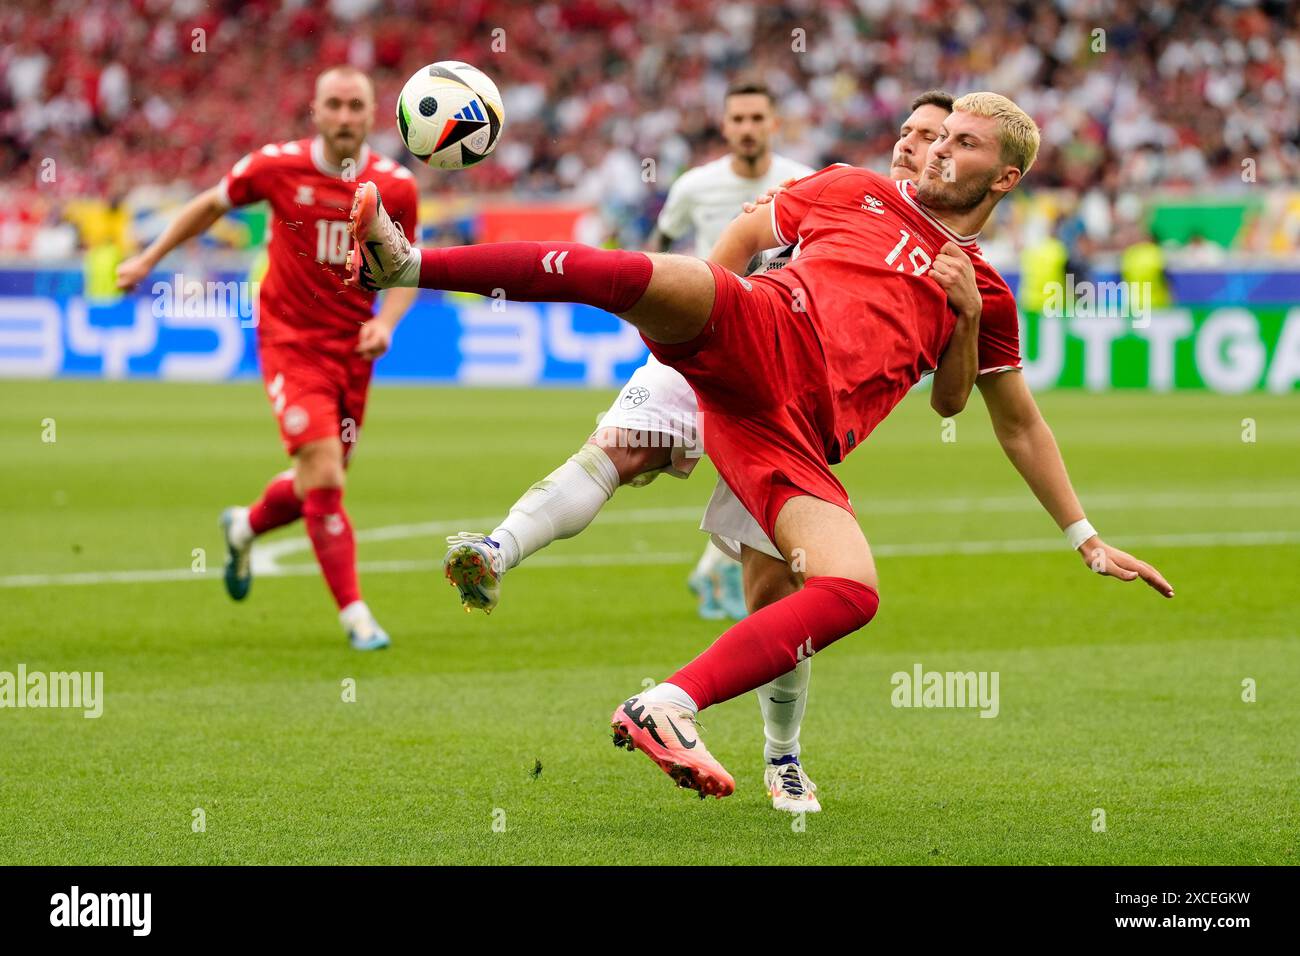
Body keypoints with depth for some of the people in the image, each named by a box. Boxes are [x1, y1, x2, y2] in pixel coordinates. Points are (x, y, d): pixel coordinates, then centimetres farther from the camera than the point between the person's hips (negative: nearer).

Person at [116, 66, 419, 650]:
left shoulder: (396, 187, -7)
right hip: (289, 342, -3)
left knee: (321, 484, 12)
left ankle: (245, 526, 46)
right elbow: (212, 205, 8)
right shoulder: (276, 167, -11)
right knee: (323, 476, -16)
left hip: (352, 348, 3)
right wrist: (148, 259, 13)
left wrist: (385, 322, -11)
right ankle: (354, 614, -7)